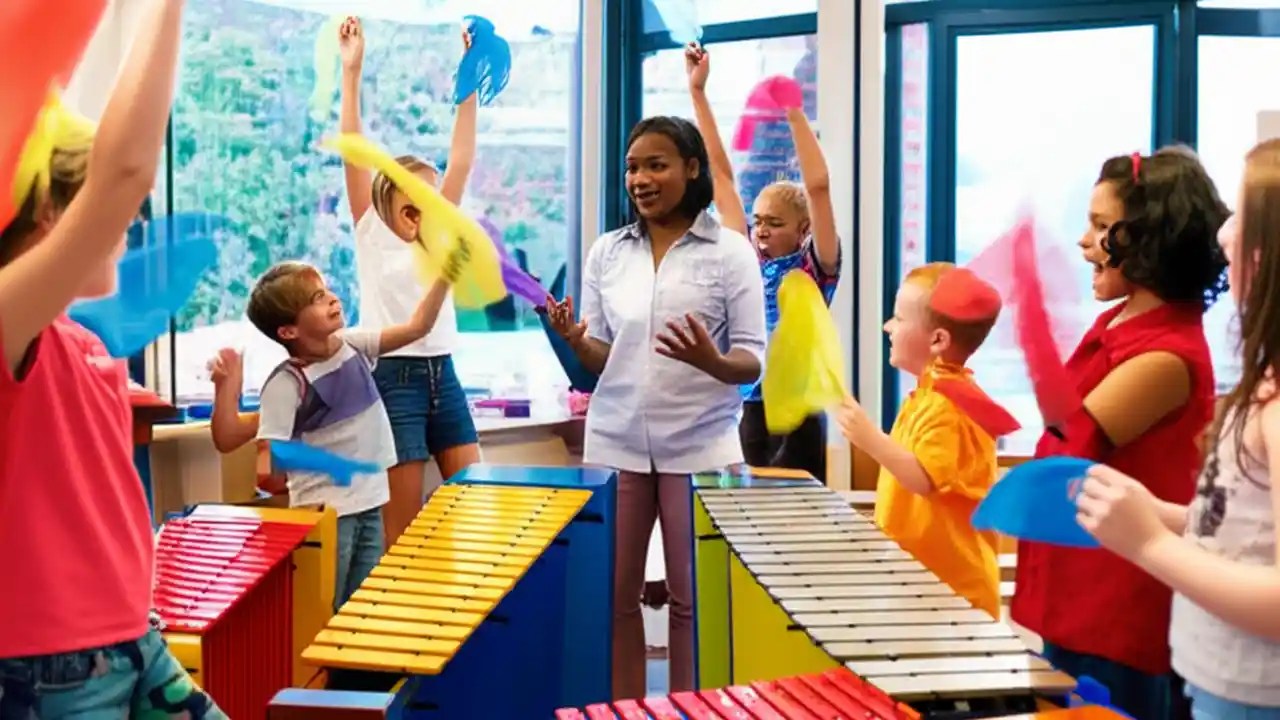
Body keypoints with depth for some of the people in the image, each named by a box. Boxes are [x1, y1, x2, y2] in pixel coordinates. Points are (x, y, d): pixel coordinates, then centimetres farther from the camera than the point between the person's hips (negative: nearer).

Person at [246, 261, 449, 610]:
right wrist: (267, 474, -33)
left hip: (370, 503, 6)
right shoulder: (286, 384, -17)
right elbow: (266, 464, -17)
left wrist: (444, 276, -5)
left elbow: (417, 327, 1)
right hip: (325, 512, -6)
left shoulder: (354, 346, 1)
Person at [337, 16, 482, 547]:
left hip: (443, 375, 6)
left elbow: (461, 160, 9)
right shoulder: (372, 238, 0)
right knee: (403, 527, -3)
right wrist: (351, 72, -12)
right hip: (394, 378, -5)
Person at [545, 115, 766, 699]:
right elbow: (601, 358, 9)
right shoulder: (606, 252, 8)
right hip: (616, 442, 3)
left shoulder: (730, 251, -2)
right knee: (615, 595, 5)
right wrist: (575, 340, -13)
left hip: (699, 444, -3)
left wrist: (711, 360, -25)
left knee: (692, 597, 5)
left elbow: (752, 360, -4)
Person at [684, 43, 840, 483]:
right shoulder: (748, 261, 10)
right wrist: (698, 91, 11)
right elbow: (720, 174, 12)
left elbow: (818, 186, -14)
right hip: (750, 413, 5)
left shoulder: (813, 268, -2)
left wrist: (793, 111, -15)